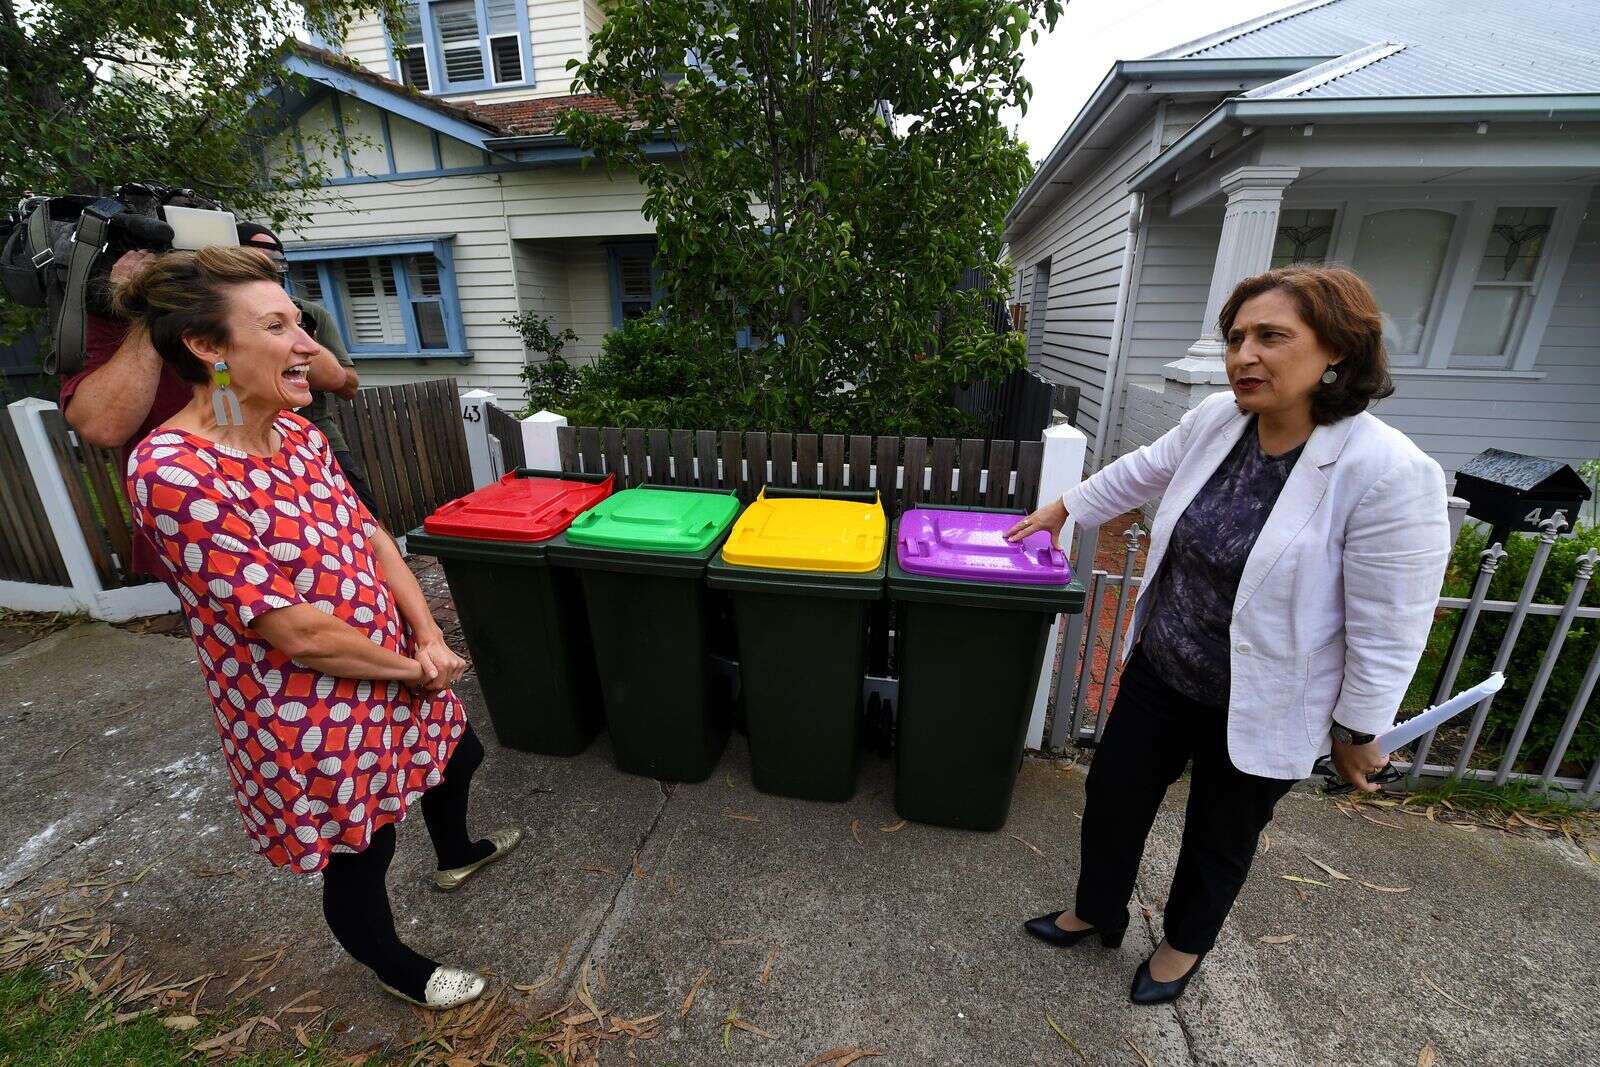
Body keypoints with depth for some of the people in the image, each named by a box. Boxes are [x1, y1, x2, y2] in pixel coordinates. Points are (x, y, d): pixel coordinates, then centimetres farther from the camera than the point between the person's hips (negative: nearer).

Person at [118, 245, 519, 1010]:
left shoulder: (296, 432, -2)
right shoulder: (173, 474, -27)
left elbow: (371, 537, 1)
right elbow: (298, 633, -27)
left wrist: (430, 639, -10)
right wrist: (413, 668, -14)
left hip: (392, 673, 8)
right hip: (309, 715, -8)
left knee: (456, 752, 29)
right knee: (357, 856, 17)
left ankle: (455, 856, 62)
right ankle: (398, 970, 48)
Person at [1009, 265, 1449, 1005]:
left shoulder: (1389, 474, -25)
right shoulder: (1218, 419, -8)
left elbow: (1387, 631, -18)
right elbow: (1142, 471, 11)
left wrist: (1358, 732, -8)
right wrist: (1062, 509, 19)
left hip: (1255, 708, -5)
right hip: (1158, 669, 5)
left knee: (1219, 838, 20)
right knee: (1113, 793, 19)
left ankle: (1183, 944, 52)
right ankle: (1096, 913, 47)